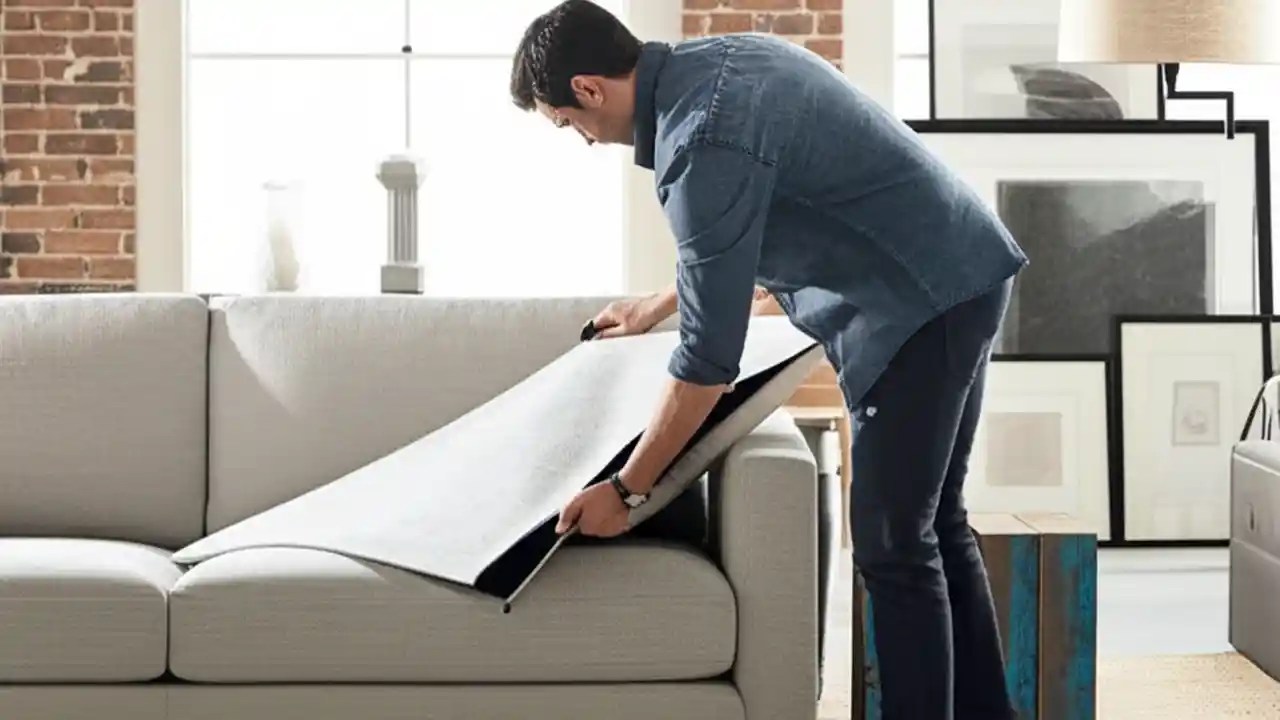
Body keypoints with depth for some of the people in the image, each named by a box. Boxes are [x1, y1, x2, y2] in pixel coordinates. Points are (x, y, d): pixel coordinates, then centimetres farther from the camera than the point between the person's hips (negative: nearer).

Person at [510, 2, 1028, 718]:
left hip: (922, 302, -10)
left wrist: (625, 490, -13)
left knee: (892, 544, -3)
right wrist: (661, 303, 34)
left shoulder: (704, 145, -22)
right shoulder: (719, 59, 7)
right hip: (962, 276, 10)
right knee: (937, 525, 17)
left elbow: (709, 359, -21)